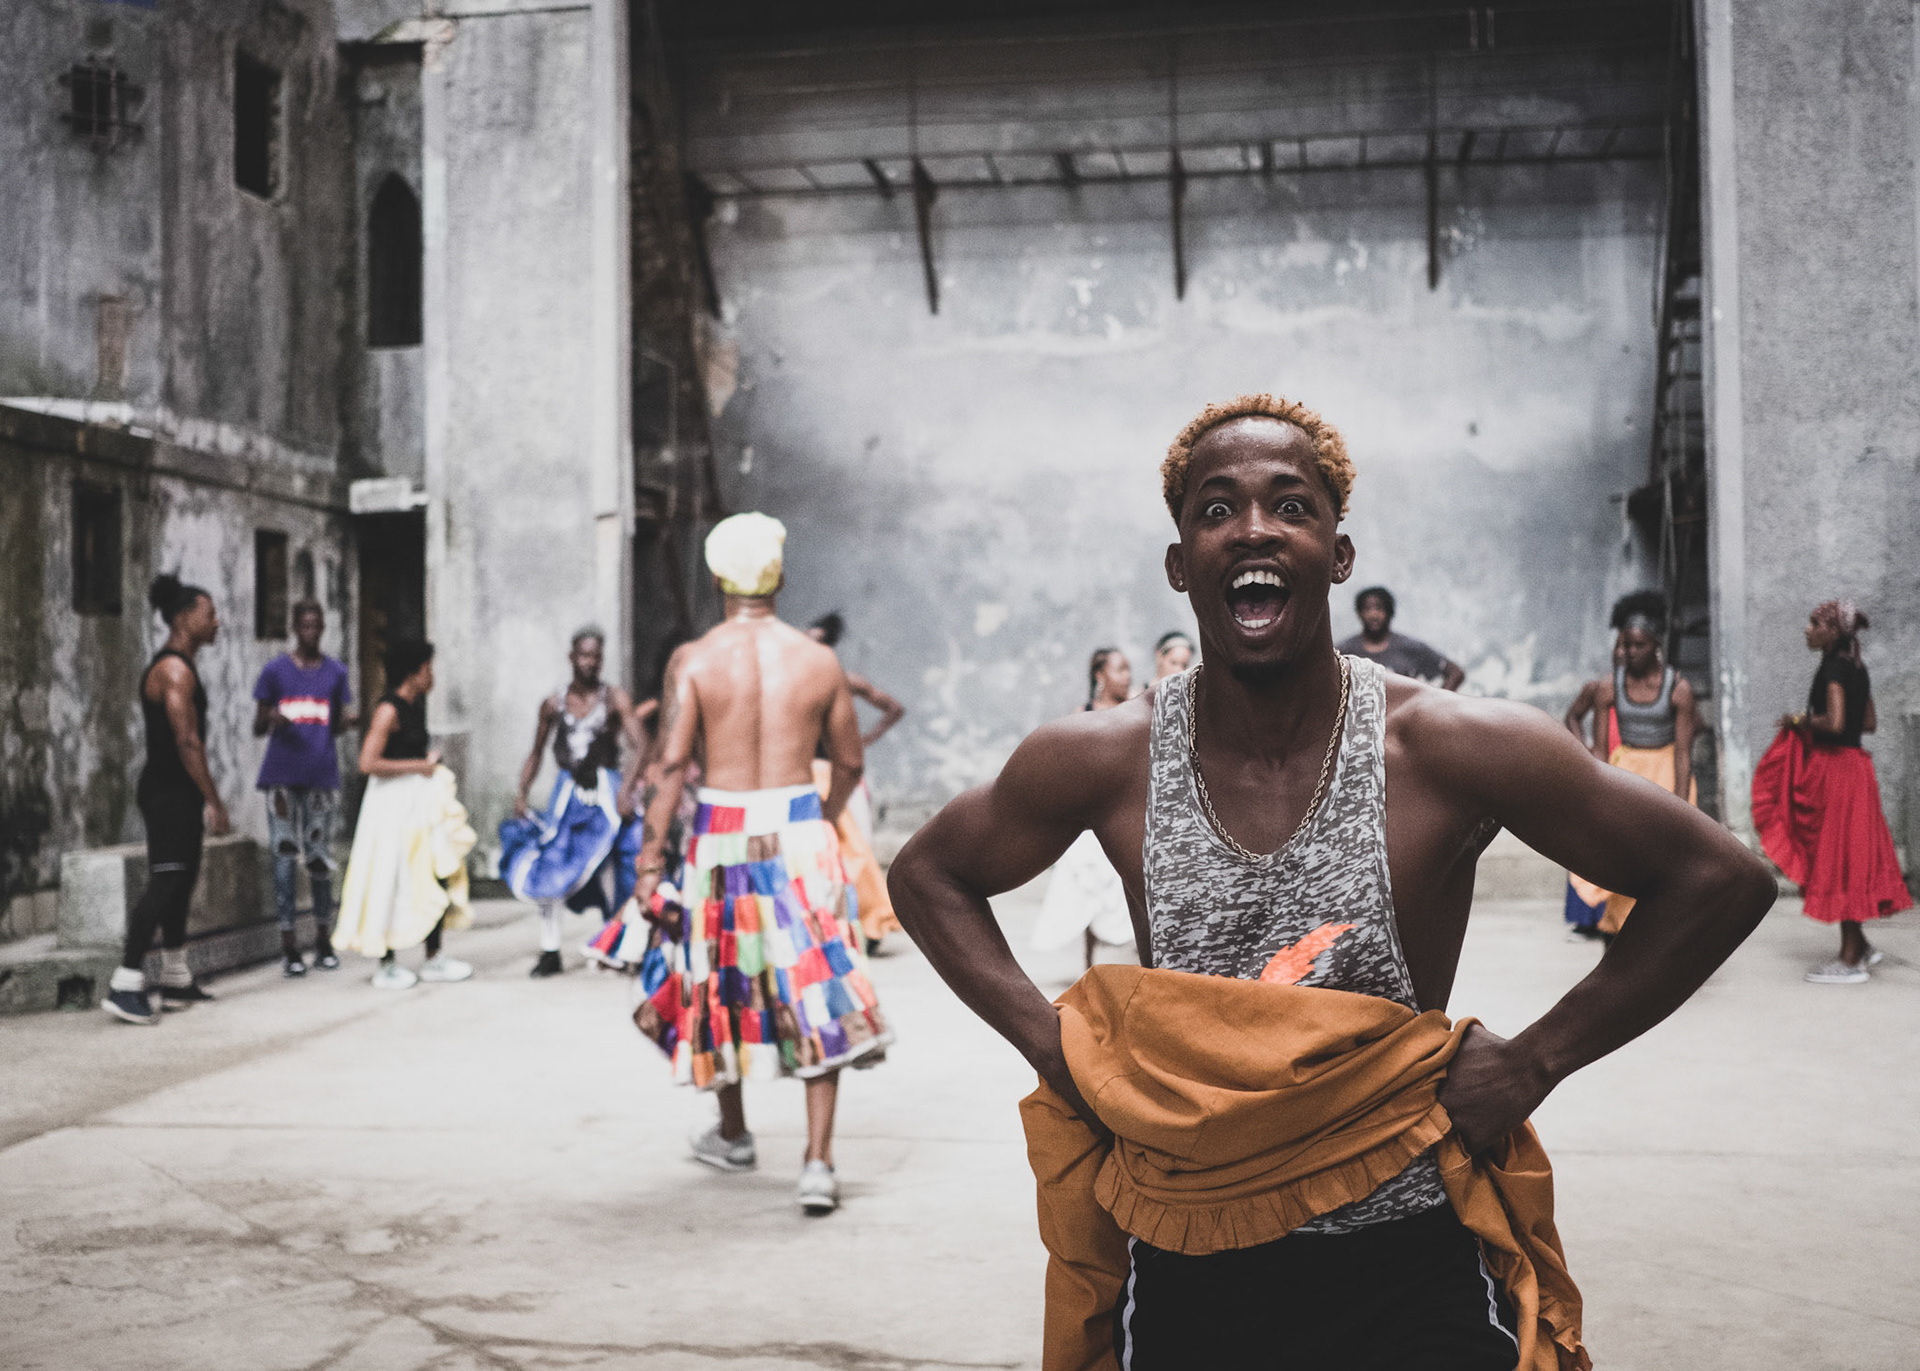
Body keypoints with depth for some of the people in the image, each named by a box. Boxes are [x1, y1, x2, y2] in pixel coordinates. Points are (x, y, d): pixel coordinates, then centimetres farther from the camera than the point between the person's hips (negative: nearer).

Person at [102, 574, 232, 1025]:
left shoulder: (175, 666, 18)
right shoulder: (176, 670, -15)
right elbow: (187, 742, -21)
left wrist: (205, 800, 23)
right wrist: (214, 801, -20)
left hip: (174, 794, 11)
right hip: (170, 793, -11)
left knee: (179, 884, 14)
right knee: (164, 885, -13)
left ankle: (176, 982, 21)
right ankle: (125, 985, -14)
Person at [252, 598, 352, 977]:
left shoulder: (335, 673, 11)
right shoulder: (275, 671, 4)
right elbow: (258, 728, 6)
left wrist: (345, 721, -7)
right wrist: (271, 720, -16)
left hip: (321, 775, 2)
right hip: (282, 775, -1)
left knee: (320, 856, 3)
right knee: (285, 855, -2)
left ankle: (324, 942, 12)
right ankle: (289, 947, 1)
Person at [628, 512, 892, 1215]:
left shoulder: (697, 660, -6)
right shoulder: (819, 660, 0)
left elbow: (670, 766, -11)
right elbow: (849, 764, 8)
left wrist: (651, 853, -7)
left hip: (722, 838, 0)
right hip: (799, 833, 0)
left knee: (720, 981, 18)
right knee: (815, 991, 3)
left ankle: (732, 1133, 35)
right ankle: (818, 1161, -4)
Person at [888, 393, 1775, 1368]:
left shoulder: (1451, 750, -13)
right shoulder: (1101, 761, -8)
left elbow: (1720, 881, -5)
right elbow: (927, 874, 9)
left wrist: (1533, 1061, -9)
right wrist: (1049, 1039, -4)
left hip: (1406, 1258, -1)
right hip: (1185, 1260, 2)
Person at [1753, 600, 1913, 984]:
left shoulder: (1833, 668, -16)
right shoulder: (1856, 668, 11)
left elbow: (1835, 722, -27)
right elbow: (1869, 722, 18)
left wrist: (1803, 722, -9)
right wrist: (1810, 724, 15)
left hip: (1837, 769, -9)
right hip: (1854, 763, 9)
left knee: (1839, 859, -4)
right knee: (1848, 859, 16)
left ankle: (1850, 960, 1)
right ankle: (1859, 946, 23)